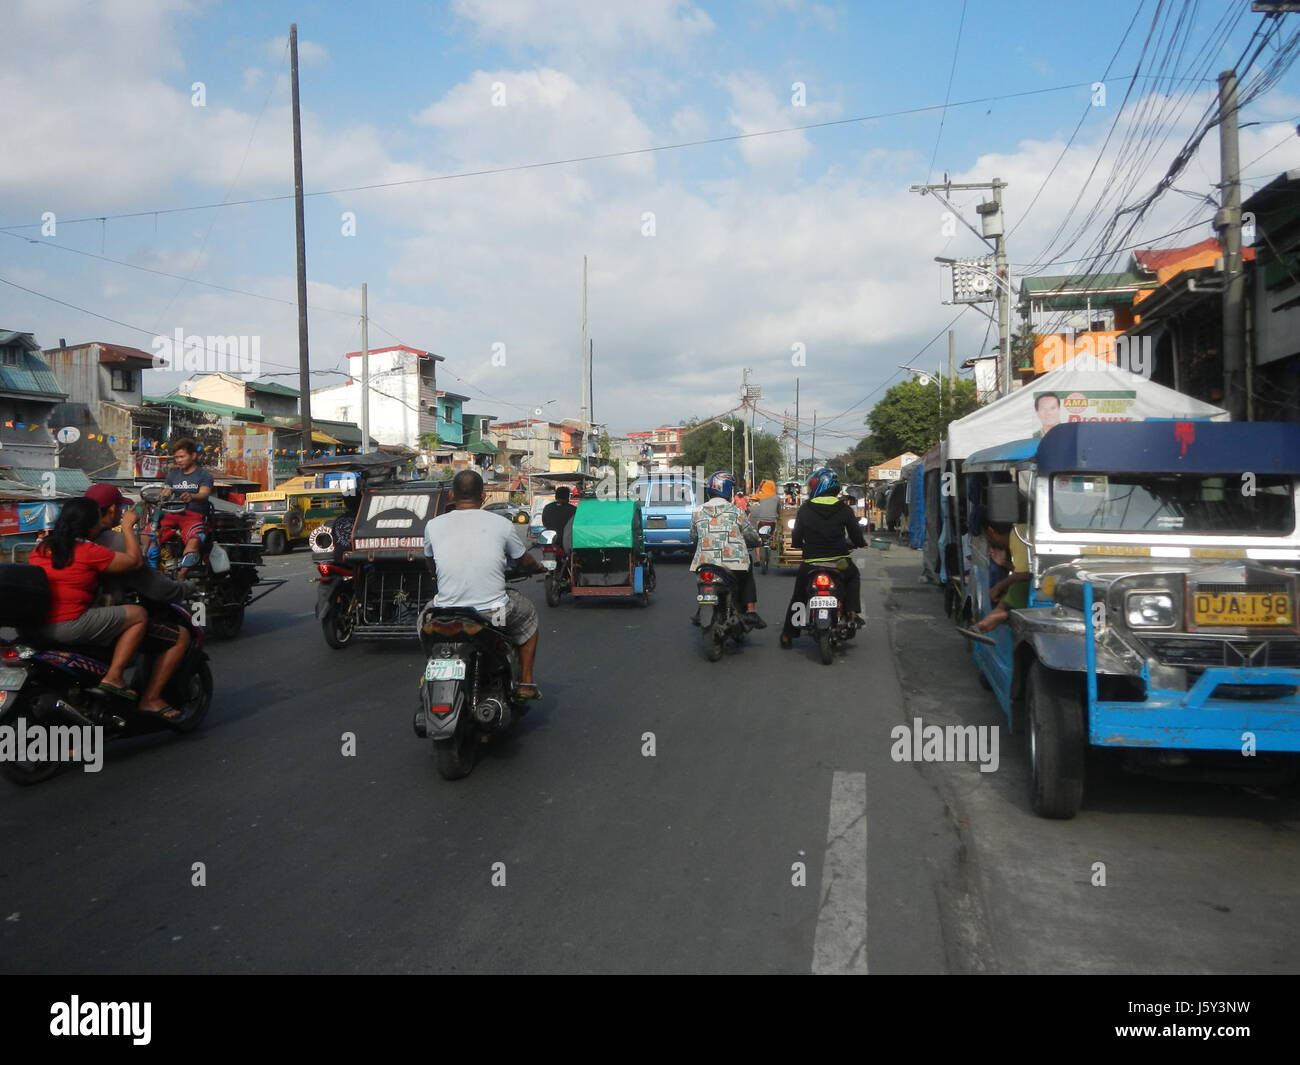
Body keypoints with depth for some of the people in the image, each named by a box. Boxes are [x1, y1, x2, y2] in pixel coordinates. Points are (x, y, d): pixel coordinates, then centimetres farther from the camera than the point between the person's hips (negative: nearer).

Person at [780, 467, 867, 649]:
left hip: (811, 562, 0)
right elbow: (857, 539, 1)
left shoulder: (804, 510, -2)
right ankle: (853, 612, 17)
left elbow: (796, 540, 2)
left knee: (798, 596, 19)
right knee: (854, 577, 33)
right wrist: (860, 542, 25)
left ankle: (787, 635, 23)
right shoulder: (844, 509, -2)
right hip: (840, 562, 0)